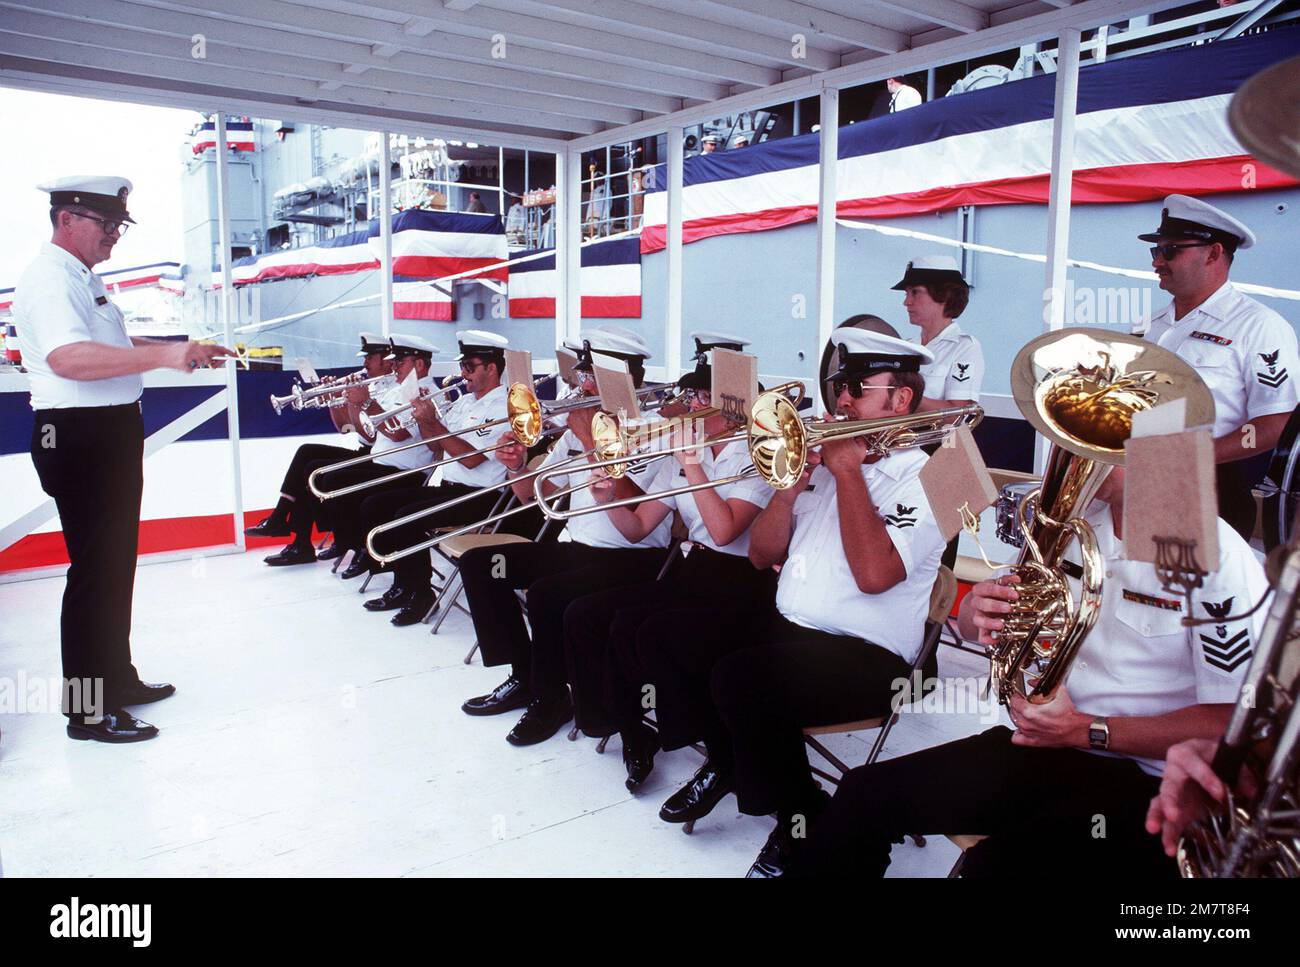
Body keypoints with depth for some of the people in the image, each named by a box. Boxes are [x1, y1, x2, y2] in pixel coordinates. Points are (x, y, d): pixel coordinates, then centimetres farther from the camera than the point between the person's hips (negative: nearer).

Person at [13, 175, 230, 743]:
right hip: (78, 438, -10)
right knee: (93, 570, -4)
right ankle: (87, 709, 7)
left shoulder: (84, 280, 16)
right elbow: (69, 358, -33)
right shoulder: (48, 281, -16)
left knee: (116, 565, 18)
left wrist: (176, 350, 17)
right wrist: (163, 355, -39)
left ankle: (116, 679, 32)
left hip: (112, 437, 10)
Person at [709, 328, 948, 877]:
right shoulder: (823, 461, 14)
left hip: (866, 657, -7)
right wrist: (791, 484, -4)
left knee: (741, 683, -30)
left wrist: (848, 469, -15)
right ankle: (720, 759, 8)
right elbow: (761, 556, 12)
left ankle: (802, 820, -4)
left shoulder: (922, 480, -5)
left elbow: (873, 574, -23)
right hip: (786, 627, 7)